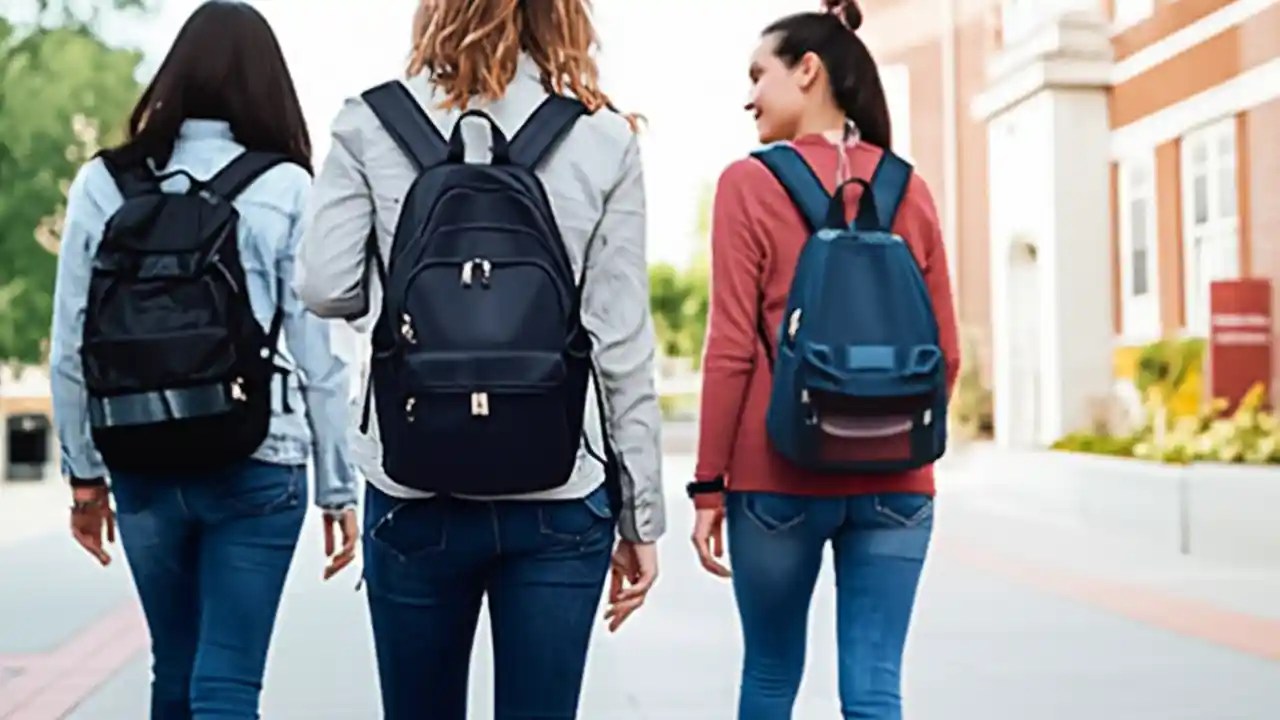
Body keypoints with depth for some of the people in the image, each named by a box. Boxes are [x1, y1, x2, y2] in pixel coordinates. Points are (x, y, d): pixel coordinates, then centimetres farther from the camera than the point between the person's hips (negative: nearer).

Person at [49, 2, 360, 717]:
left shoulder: (101, 185, 2)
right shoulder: (285, 189, -5)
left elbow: (70, 348, 3)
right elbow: (316, 353, -6)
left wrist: (85, 473, 13)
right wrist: (339, 486, 3)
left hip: (141, 469, 3)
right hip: (254, 469, -3)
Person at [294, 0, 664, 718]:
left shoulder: (372, 124, 0)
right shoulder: (603, 138, -1)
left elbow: (326, 290, -4)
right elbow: (623, 344, -3)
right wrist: (642, 516, 3)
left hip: (414, 495, 1)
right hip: (559, 500, 0)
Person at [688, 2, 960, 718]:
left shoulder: (751, 183, -5)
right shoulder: (910, 189, 6)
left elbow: (733, 348, -8)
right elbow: (944, 352, 7)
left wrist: (710, 482, -2)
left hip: (779, 477, -2)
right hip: (894, 483, 3)